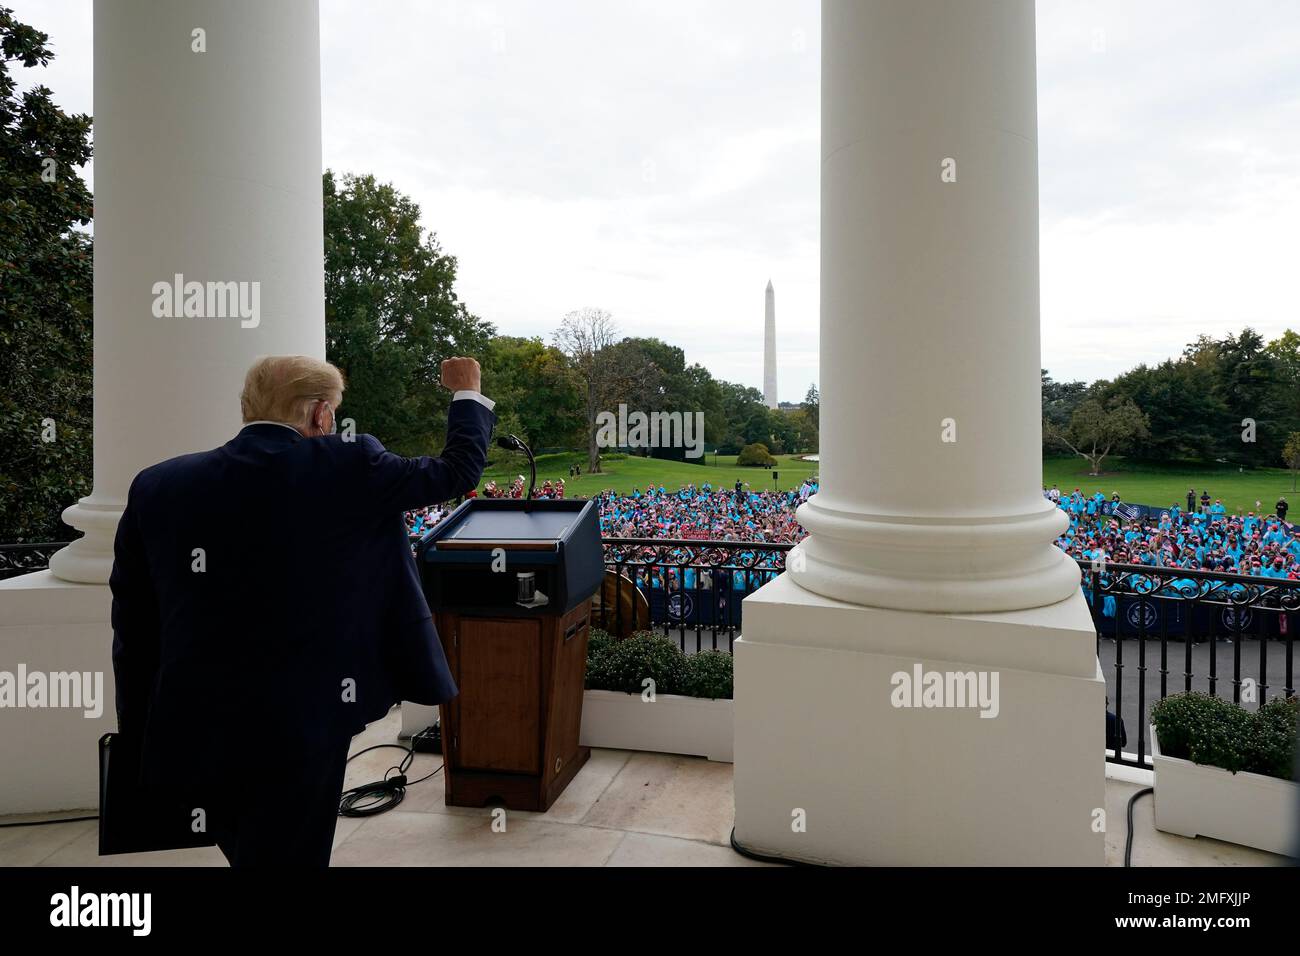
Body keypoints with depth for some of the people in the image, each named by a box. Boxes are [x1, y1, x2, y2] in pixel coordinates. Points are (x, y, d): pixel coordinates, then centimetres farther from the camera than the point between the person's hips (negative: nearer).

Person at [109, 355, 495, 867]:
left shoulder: (158, 485, 2)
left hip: (191, 730, 5)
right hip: (298, 729, -5)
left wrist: (140, 737, 17)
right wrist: (467, 392, 21)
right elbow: (457, 470, 3)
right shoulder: (346, 468, -11)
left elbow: (132, 627, 7)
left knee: (251, 852, 26)